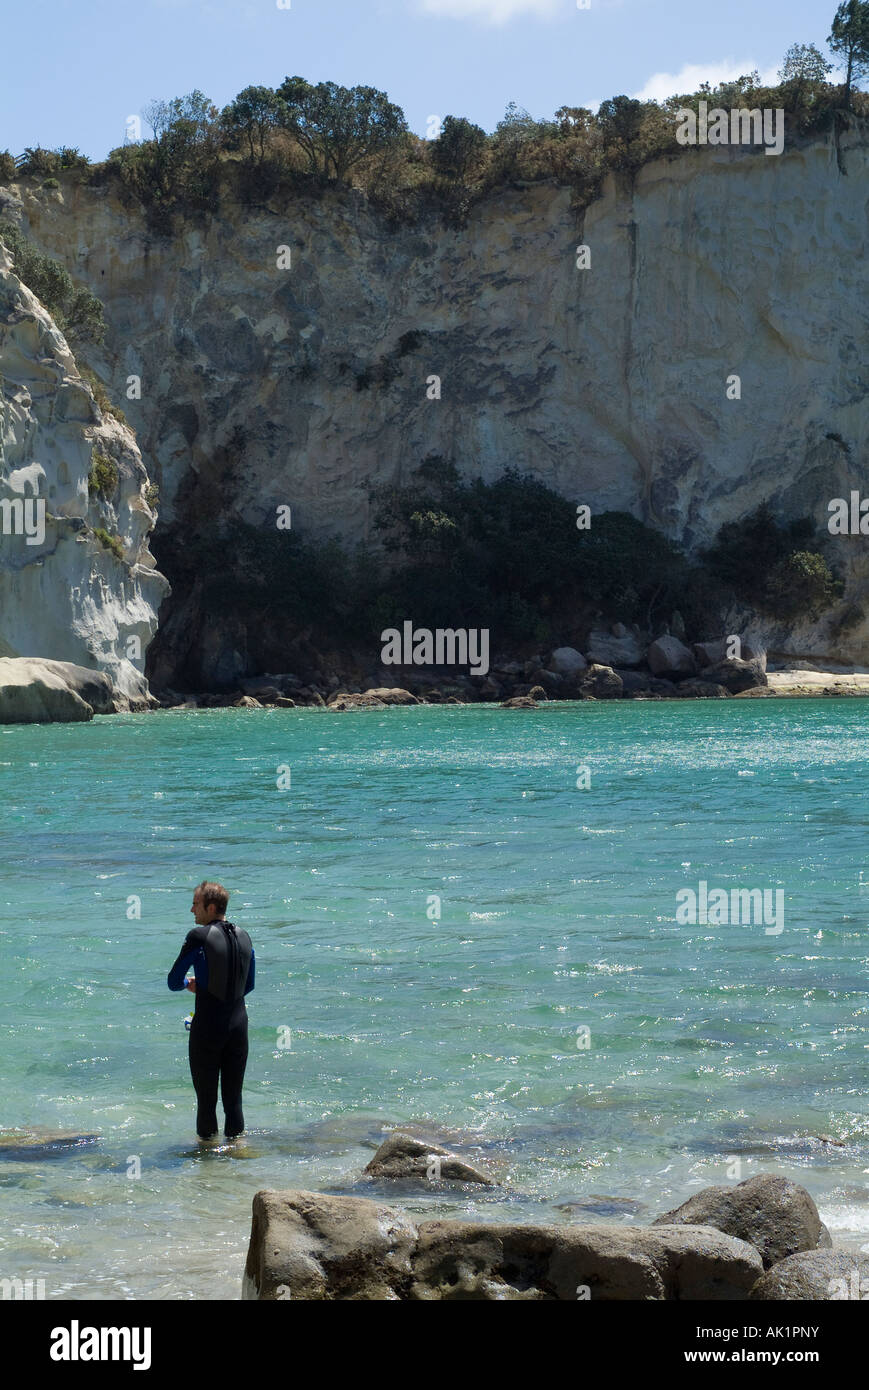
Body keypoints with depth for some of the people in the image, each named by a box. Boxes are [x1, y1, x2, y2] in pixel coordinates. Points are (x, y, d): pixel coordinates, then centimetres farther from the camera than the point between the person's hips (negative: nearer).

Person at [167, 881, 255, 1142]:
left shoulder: (199, 937, -12)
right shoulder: (244, 936, 6)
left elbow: (174, 982, -8)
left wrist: (189, 984, 14)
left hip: (208, 1027, -5)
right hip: (238, 1022, 5)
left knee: (206, 1095, 5)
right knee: (234, 1095, 13)